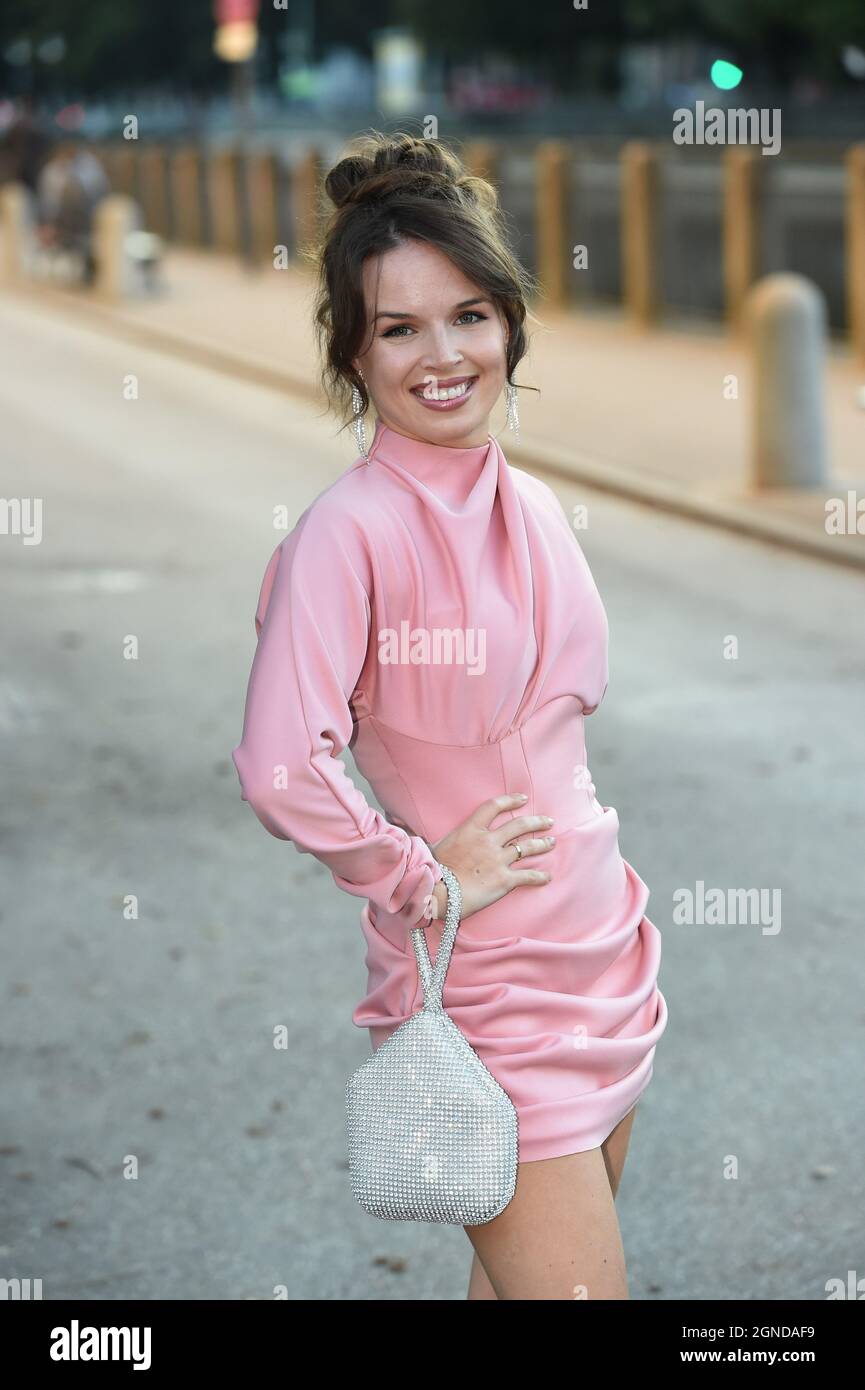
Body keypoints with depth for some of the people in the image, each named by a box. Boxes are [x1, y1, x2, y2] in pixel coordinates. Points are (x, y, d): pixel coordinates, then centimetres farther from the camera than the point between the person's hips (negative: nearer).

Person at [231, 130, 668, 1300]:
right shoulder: (349, 531, -17)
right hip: (485, 983, -7)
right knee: (576, 1285, -4)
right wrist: (422, 879, -16)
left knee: (517, 1273, 16)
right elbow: (281, 769, -28)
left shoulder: (531, 505, 6)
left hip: (603, 948, 7)